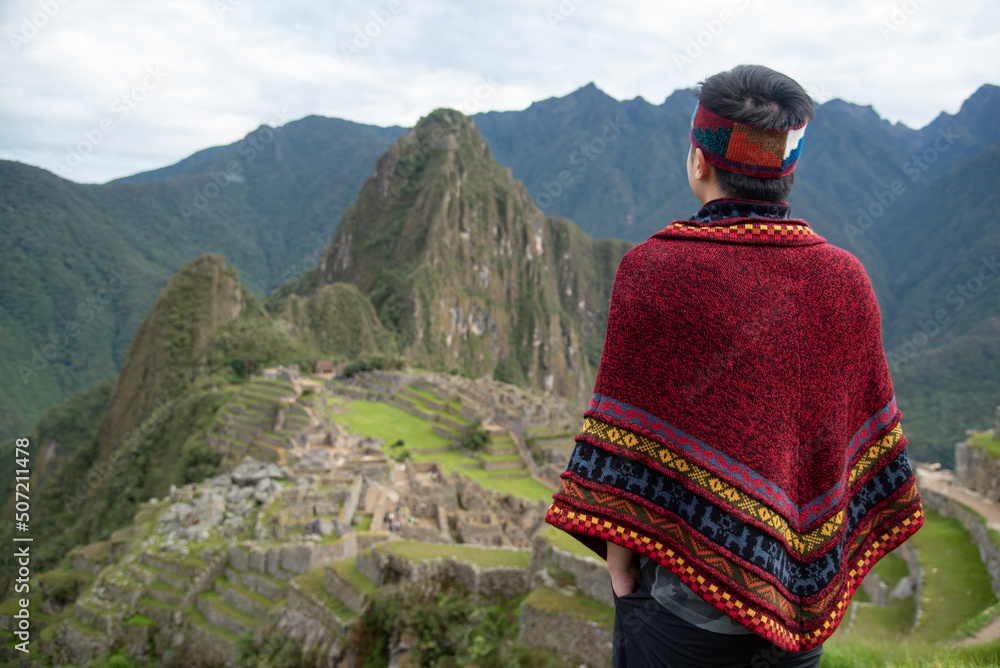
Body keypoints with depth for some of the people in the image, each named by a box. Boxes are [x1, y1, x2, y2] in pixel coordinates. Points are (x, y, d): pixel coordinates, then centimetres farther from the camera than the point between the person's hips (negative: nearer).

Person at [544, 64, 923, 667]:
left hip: (687, 604, -3)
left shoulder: (653, 273, -17)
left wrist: (622, 581, -3)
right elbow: (866, 442, 2)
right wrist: (833, 567, 14)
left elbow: (623, 452, -14)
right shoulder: (846, 278, -6)